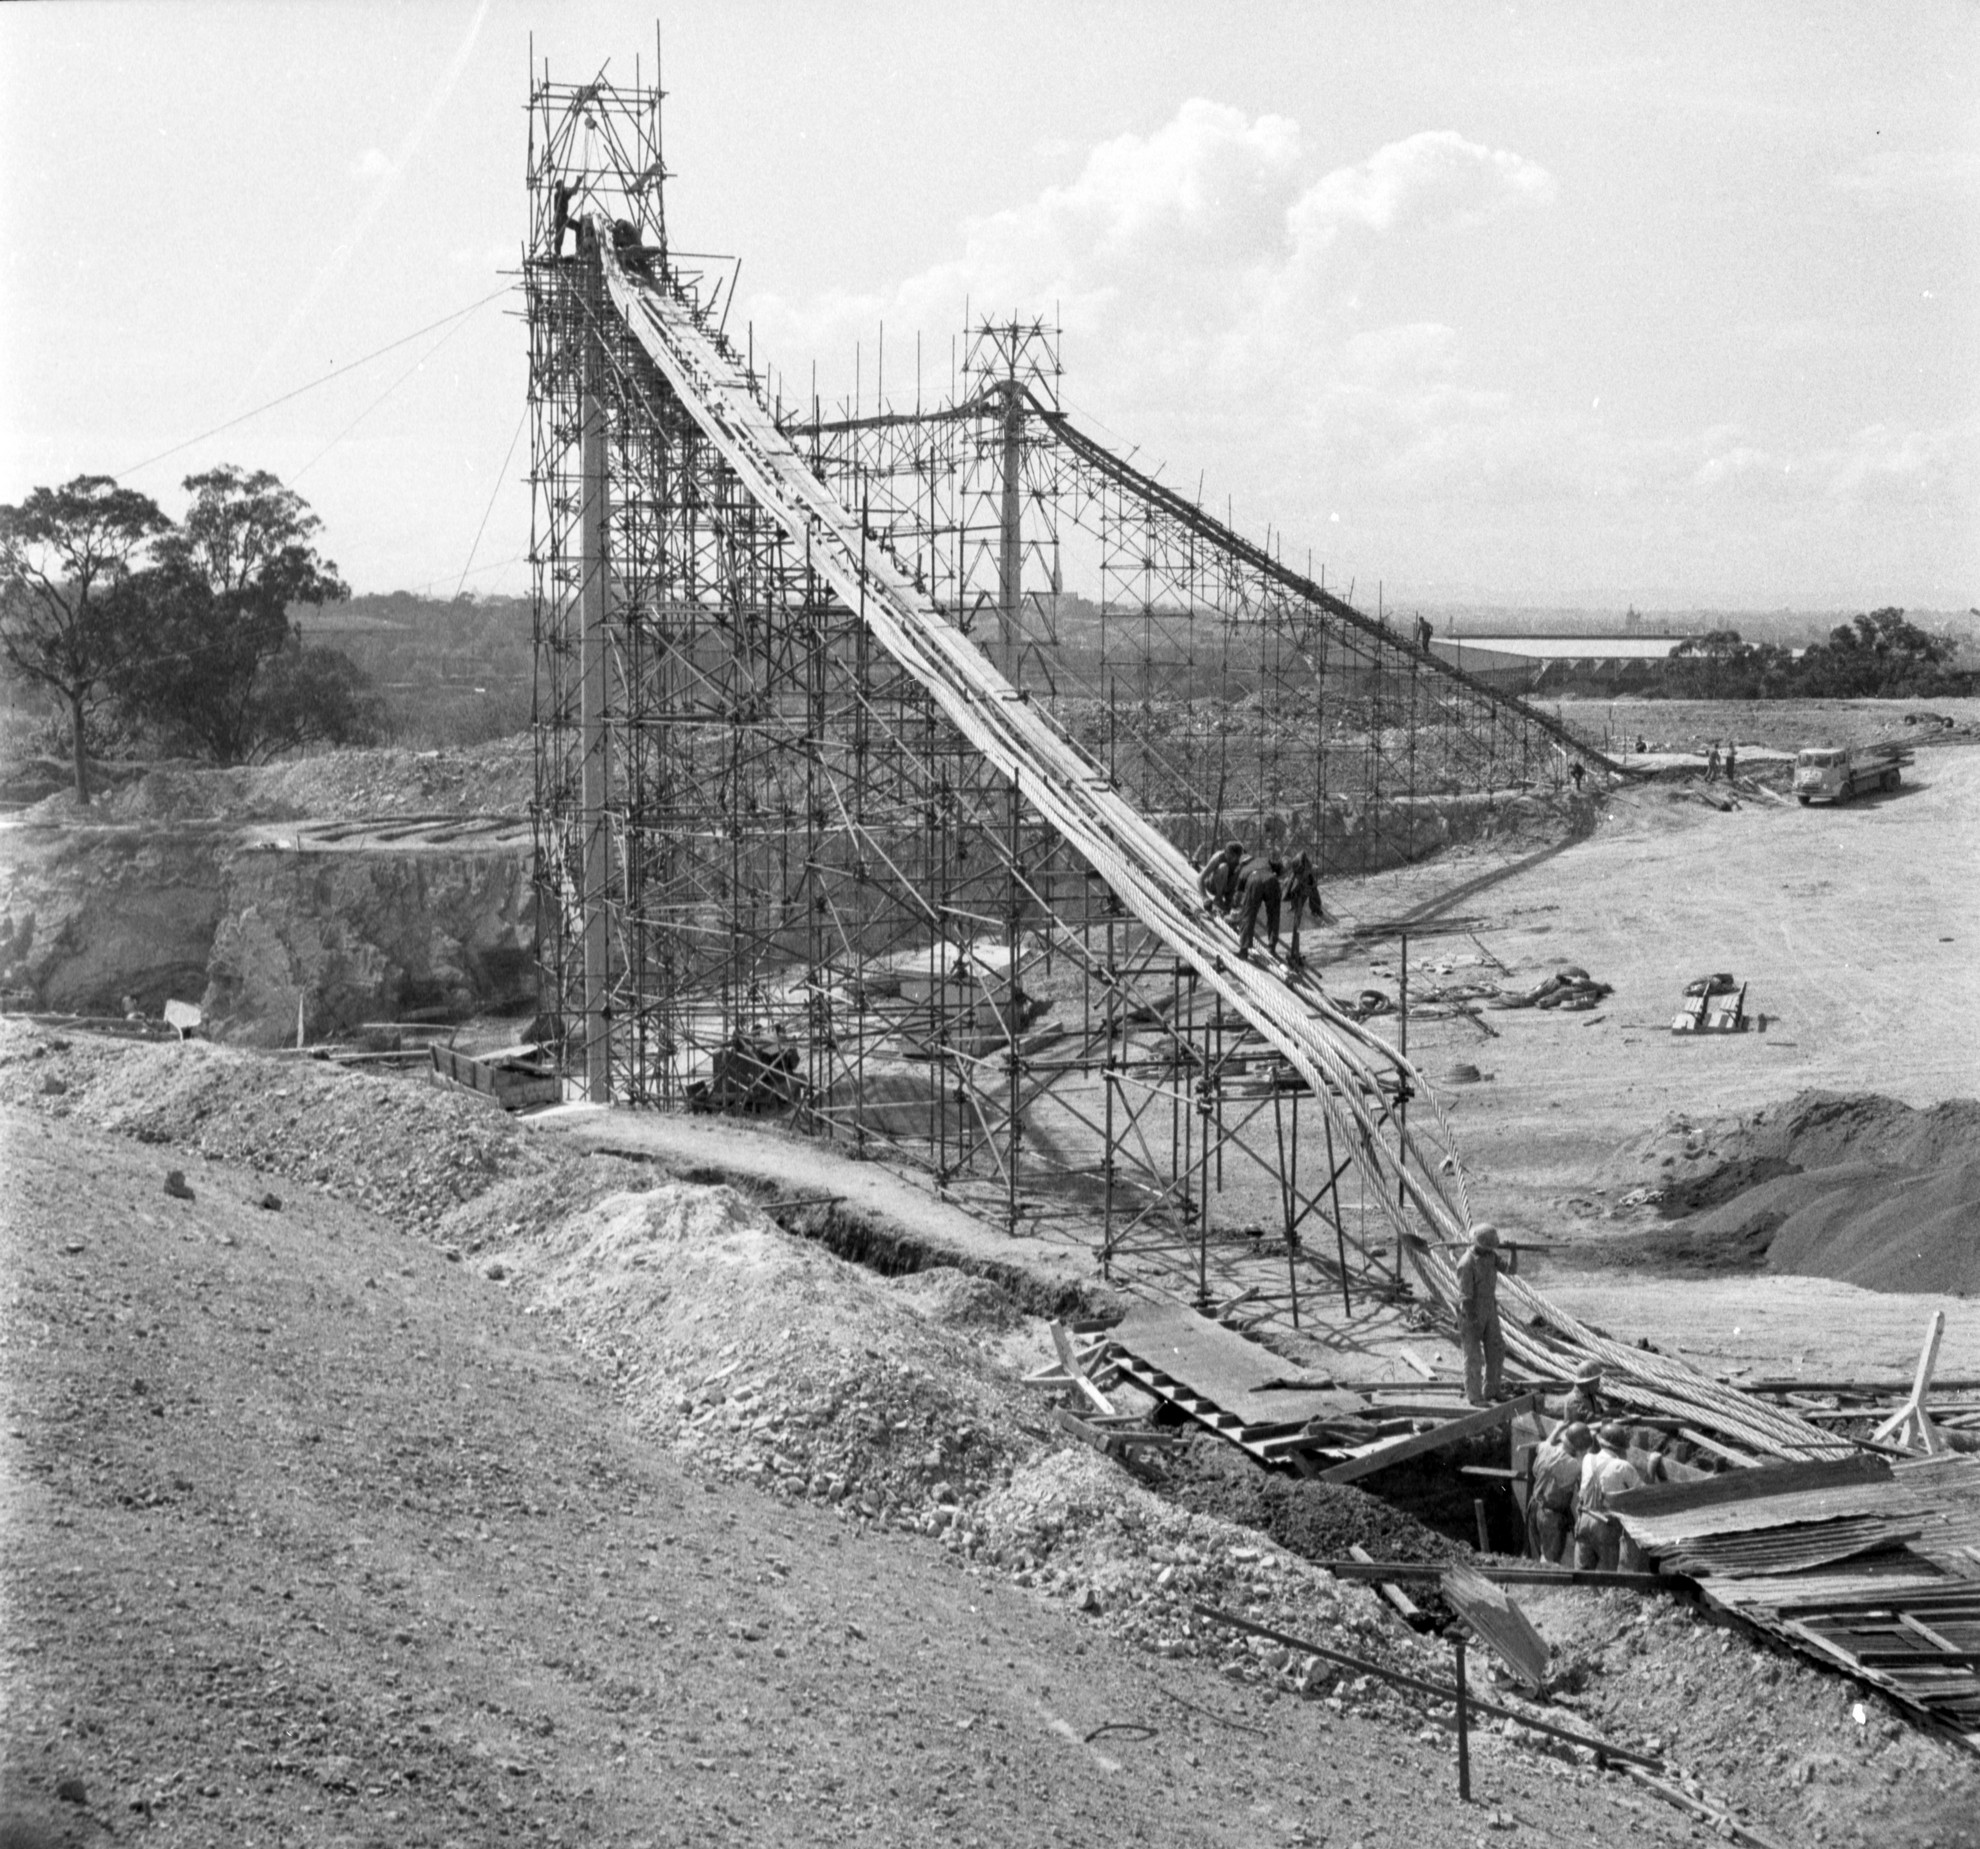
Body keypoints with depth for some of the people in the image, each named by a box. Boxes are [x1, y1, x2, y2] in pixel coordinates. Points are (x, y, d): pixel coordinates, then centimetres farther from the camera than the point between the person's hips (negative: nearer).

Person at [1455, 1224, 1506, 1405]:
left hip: (1489, 1309, 7)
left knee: (1496, 1350, 8)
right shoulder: (1466, 1264, -25)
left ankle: (1491, 1391, 20)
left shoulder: (1491, 1255, 0)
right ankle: (1475, 1397, 9)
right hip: (1471, 1312, -7)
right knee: (1474, 1356, 0)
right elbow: (1465, 1296, -23)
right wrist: (1472, 1323, -22)